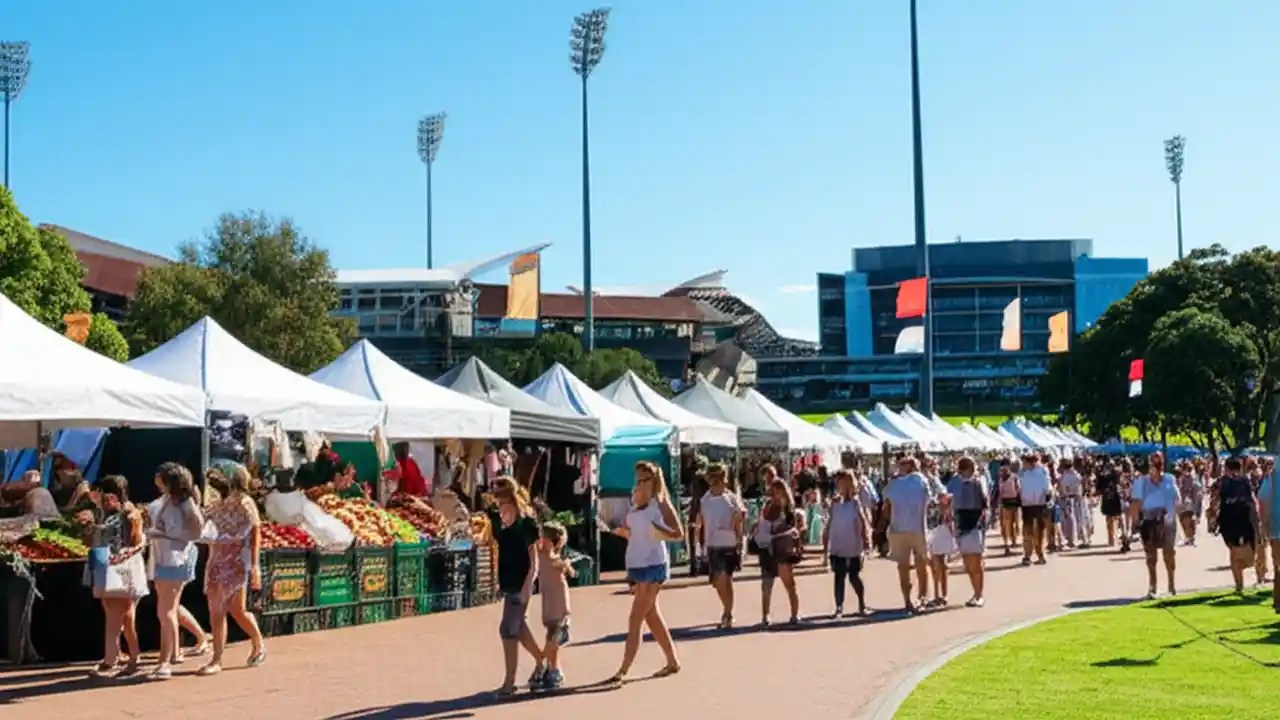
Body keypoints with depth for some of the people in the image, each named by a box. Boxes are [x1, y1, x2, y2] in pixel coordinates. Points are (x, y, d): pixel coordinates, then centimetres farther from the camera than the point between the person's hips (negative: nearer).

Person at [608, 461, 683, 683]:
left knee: (635, 620, -8)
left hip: (653, 566, -7)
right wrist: (621, 531, -4)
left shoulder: (660, 503, -9)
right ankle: (673, 662, 27)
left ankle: (622, 671, -8)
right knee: (652, 617, 15)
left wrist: (658, 531, -26)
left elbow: (678, 534, -9)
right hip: (635, 565, 7)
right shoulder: (634, 503, 10)